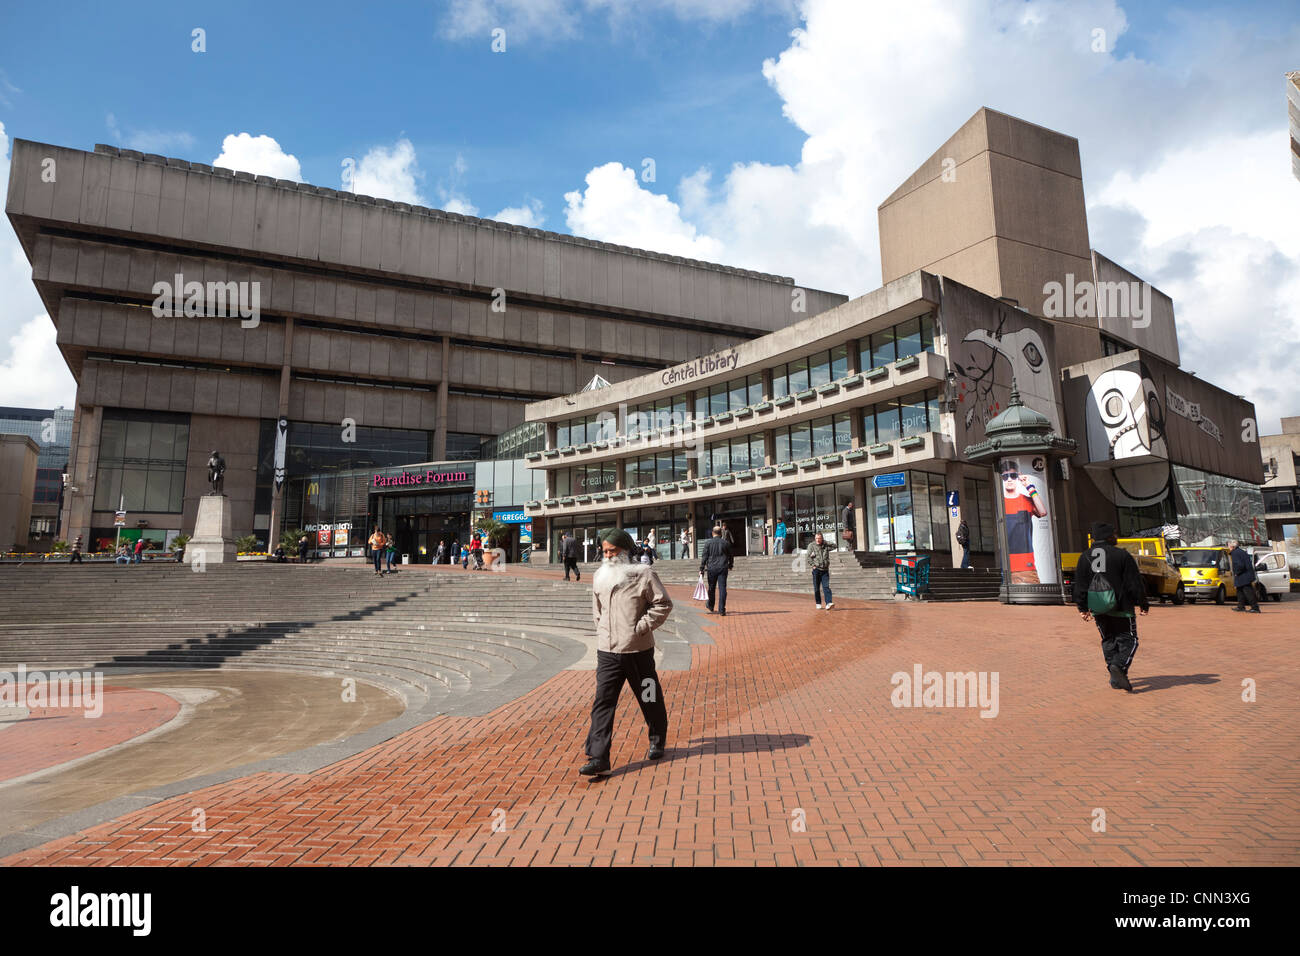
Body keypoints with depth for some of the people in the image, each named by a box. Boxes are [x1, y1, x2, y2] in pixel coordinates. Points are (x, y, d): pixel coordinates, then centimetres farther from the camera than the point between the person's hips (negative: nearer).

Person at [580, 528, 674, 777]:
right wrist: (602, 631, 10)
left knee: (650, 699, 14)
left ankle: (657, 742, 37)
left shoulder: (642, 573, -8)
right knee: (603, 702, -5)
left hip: (638, 650, -3)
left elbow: (663, 604, -7)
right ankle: (598, 758, -4)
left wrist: (641, 627, -12)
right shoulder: (599, 576, 8)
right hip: (607, 651, 3)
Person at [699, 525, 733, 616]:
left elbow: (704, 557, -4)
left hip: (711, 569, 0)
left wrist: (701, 569, 0)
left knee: (711, 588, 15)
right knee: (722, 588, -2)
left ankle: (710, 606, 34)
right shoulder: (725, 543, 4)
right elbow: (730, 556, 15)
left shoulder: (708, 543, -2)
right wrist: (730, 566, 32)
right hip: (723, 569, 0)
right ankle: (722, 609, -8)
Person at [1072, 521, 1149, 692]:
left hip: (1098, 609, 4)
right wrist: (1143, 603, 6)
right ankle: (1118, 666, -19)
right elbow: (1134, 583, -5)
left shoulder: (1085, 557, 5)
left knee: (1108, 641, 14)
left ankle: (1116, 678, 13)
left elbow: (1080, 586, 6)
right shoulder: (1122, 555, -7)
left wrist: (1083, 608, 12)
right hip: (1121, 607, -4)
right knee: (1128, 640, 5)